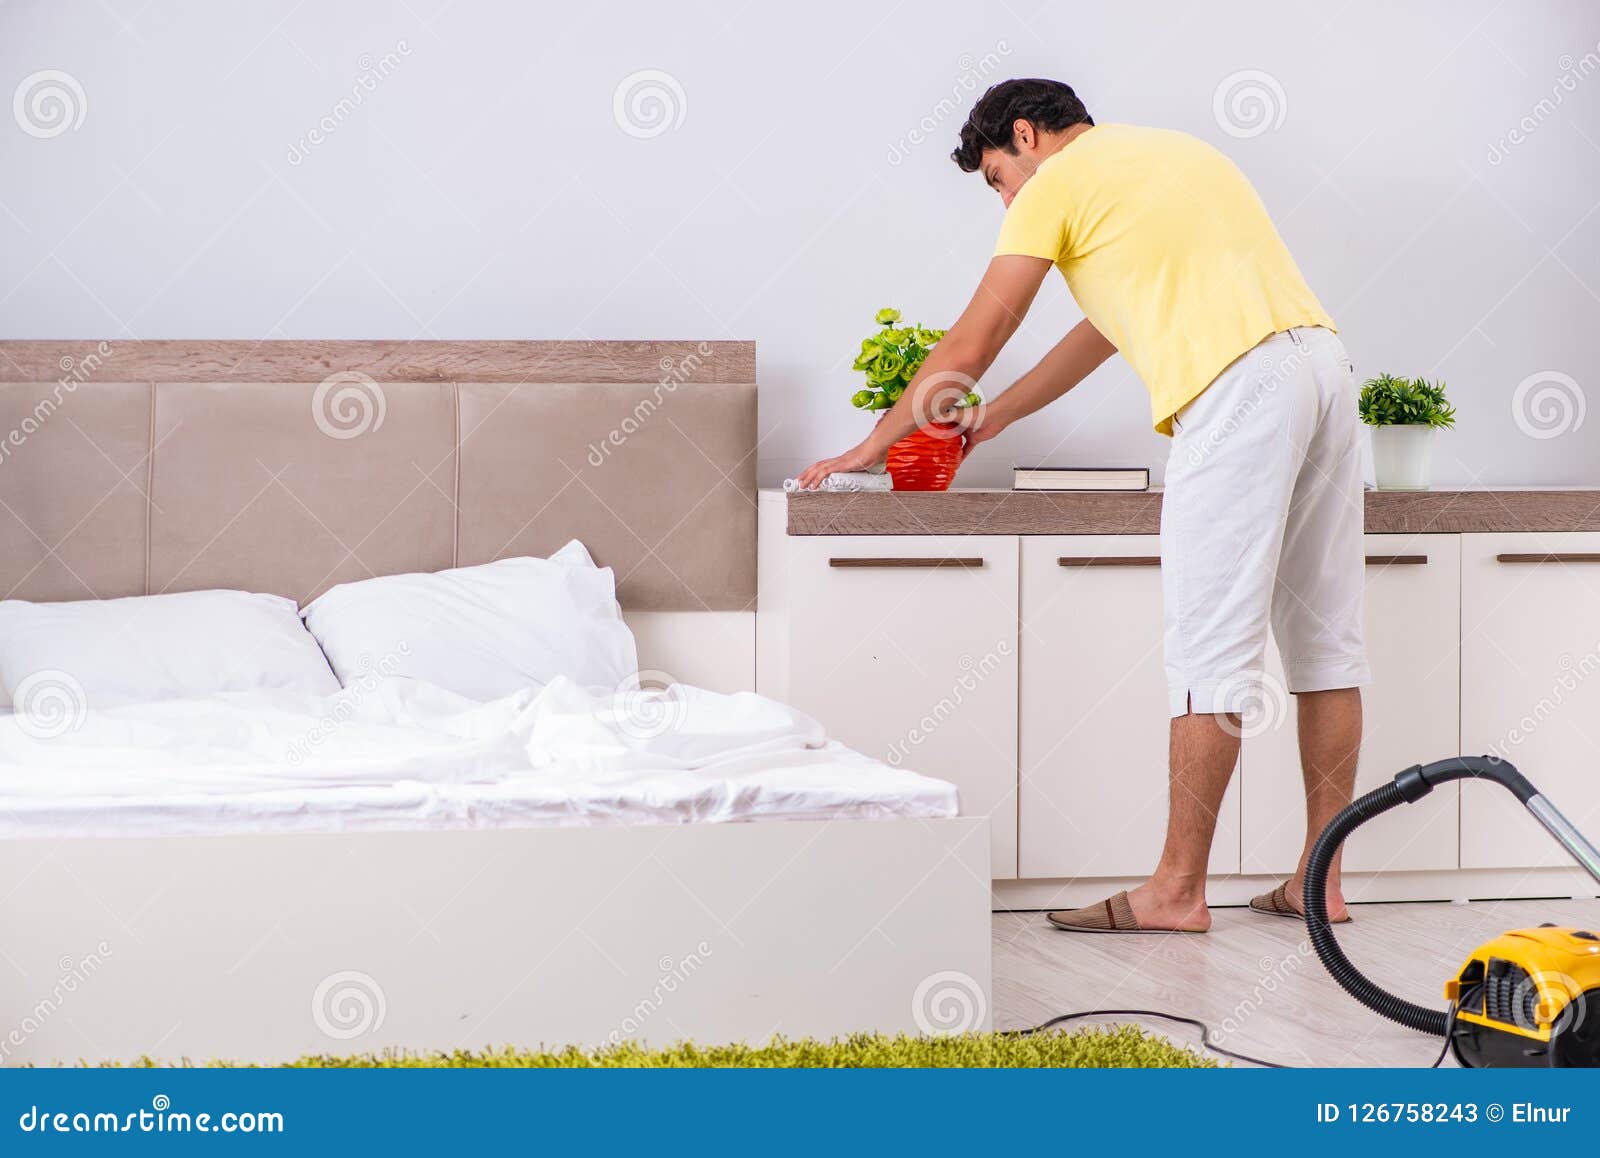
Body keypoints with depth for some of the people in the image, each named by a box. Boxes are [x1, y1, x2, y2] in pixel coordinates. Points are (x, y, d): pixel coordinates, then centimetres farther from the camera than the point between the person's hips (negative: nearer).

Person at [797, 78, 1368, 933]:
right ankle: (1319, 880, 12)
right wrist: (994, 417, 41)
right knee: (1325, 635, 8)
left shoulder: (1058, 181, 6)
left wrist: (875, 441, 20)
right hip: (1323, 358, 9)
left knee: (1211, 647, -6)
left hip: (1239, 386, -8)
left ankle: (1178, 889, -3)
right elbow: (1109, 327, 36)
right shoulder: (1171, 154, 31)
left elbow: (974, 341, 9)